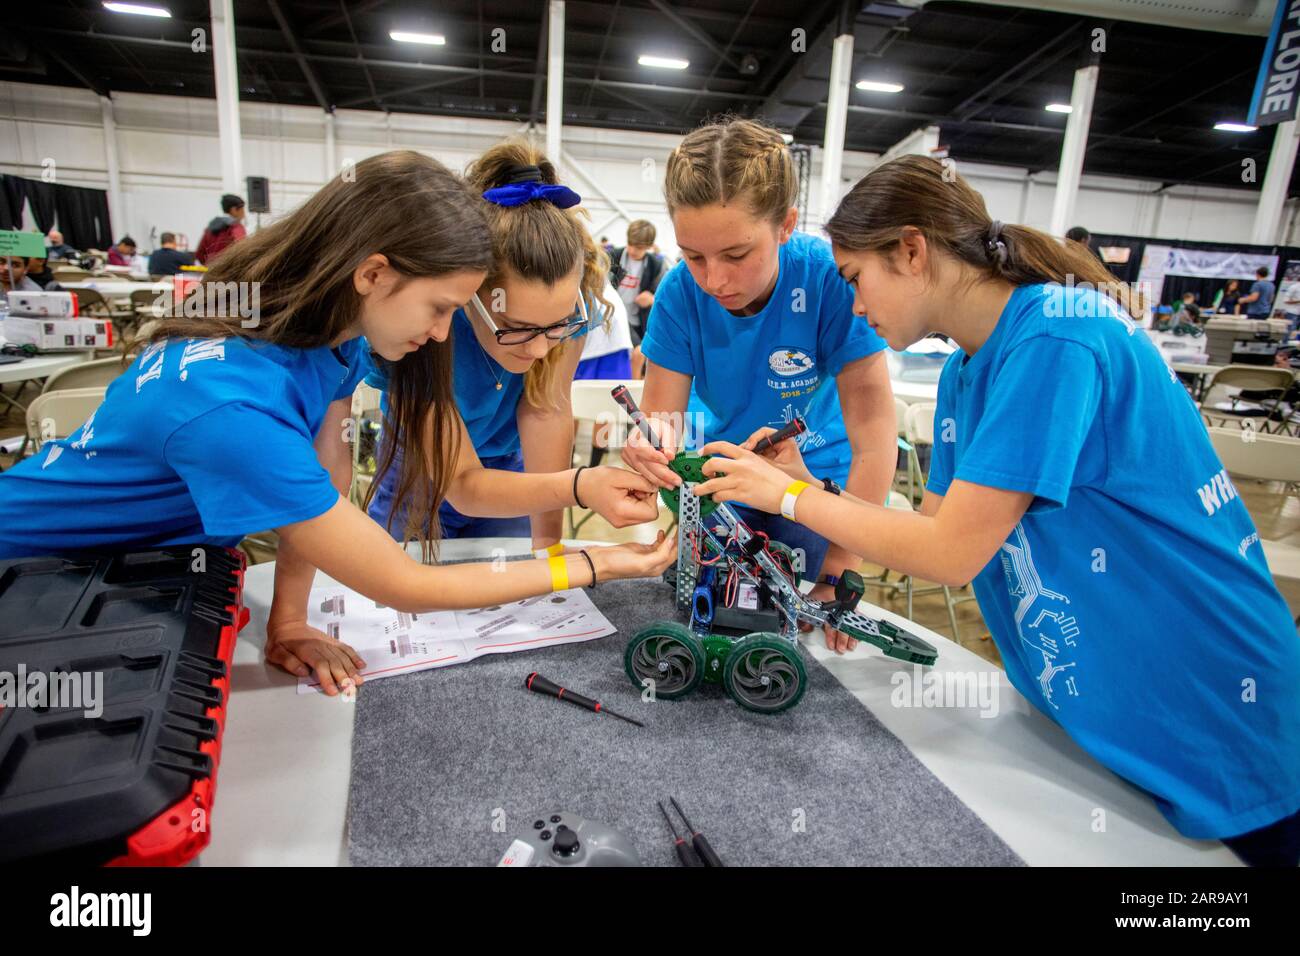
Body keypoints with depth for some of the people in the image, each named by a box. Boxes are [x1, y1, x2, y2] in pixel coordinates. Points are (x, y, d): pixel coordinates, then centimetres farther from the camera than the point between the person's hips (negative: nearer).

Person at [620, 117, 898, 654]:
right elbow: (660, 409, -16)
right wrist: (654, 438, -42)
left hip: (817, 479, -2)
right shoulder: (681, 292, -18)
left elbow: (875, 436, -27)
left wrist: (838, 576, -28)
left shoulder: (829, 279, -28)